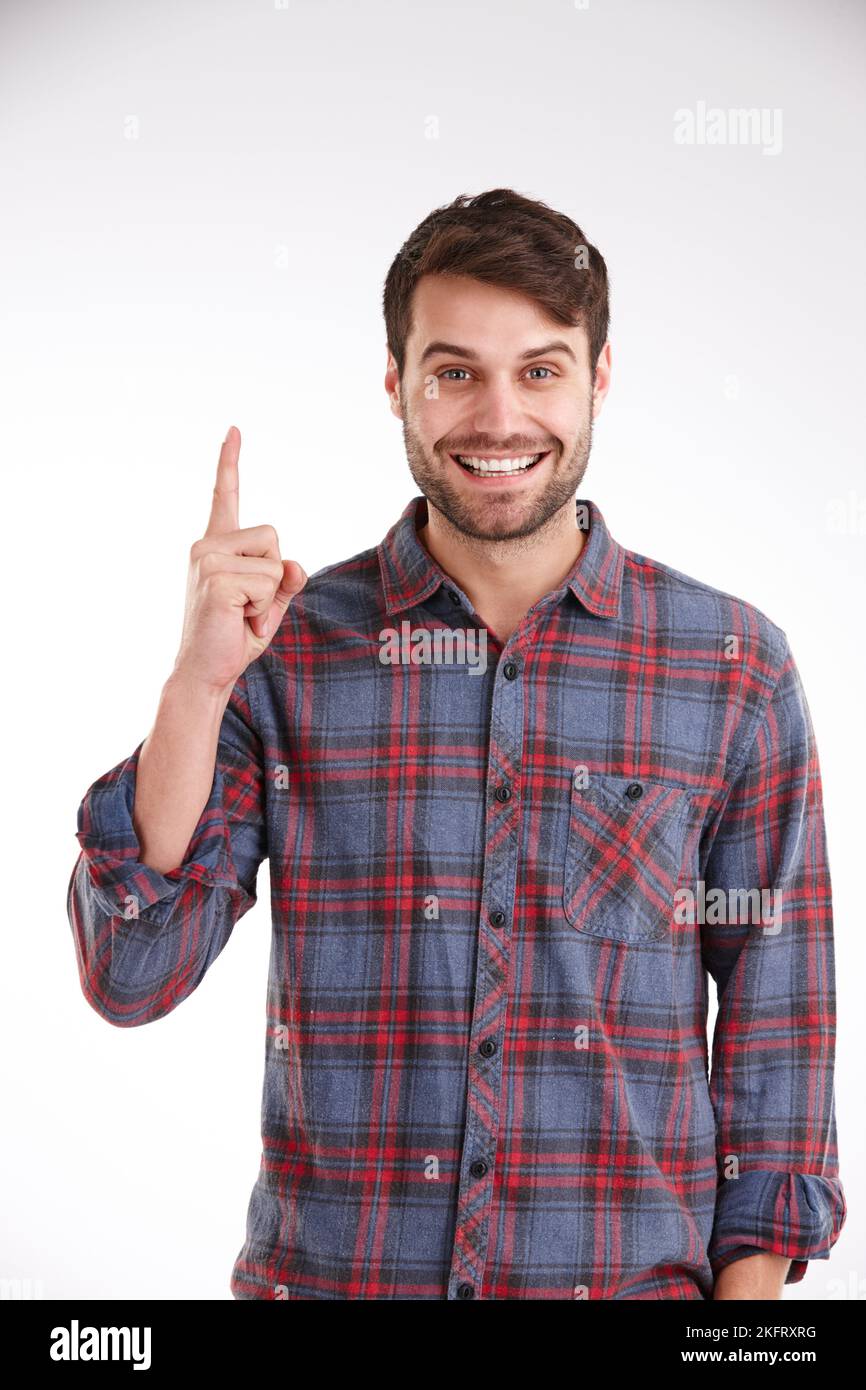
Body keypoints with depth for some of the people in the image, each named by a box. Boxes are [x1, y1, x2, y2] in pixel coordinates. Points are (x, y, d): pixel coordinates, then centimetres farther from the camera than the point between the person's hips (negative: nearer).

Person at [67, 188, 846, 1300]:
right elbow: (129, 978, -9)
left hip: (631, 1272, 0)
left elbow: (775, 1024, 1)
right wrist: (199, 682, -19)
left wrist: (749, 1289, -6)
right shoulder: (286, 648, -3)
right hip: (330, 1271, 0)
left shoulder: (734, 664, -2)